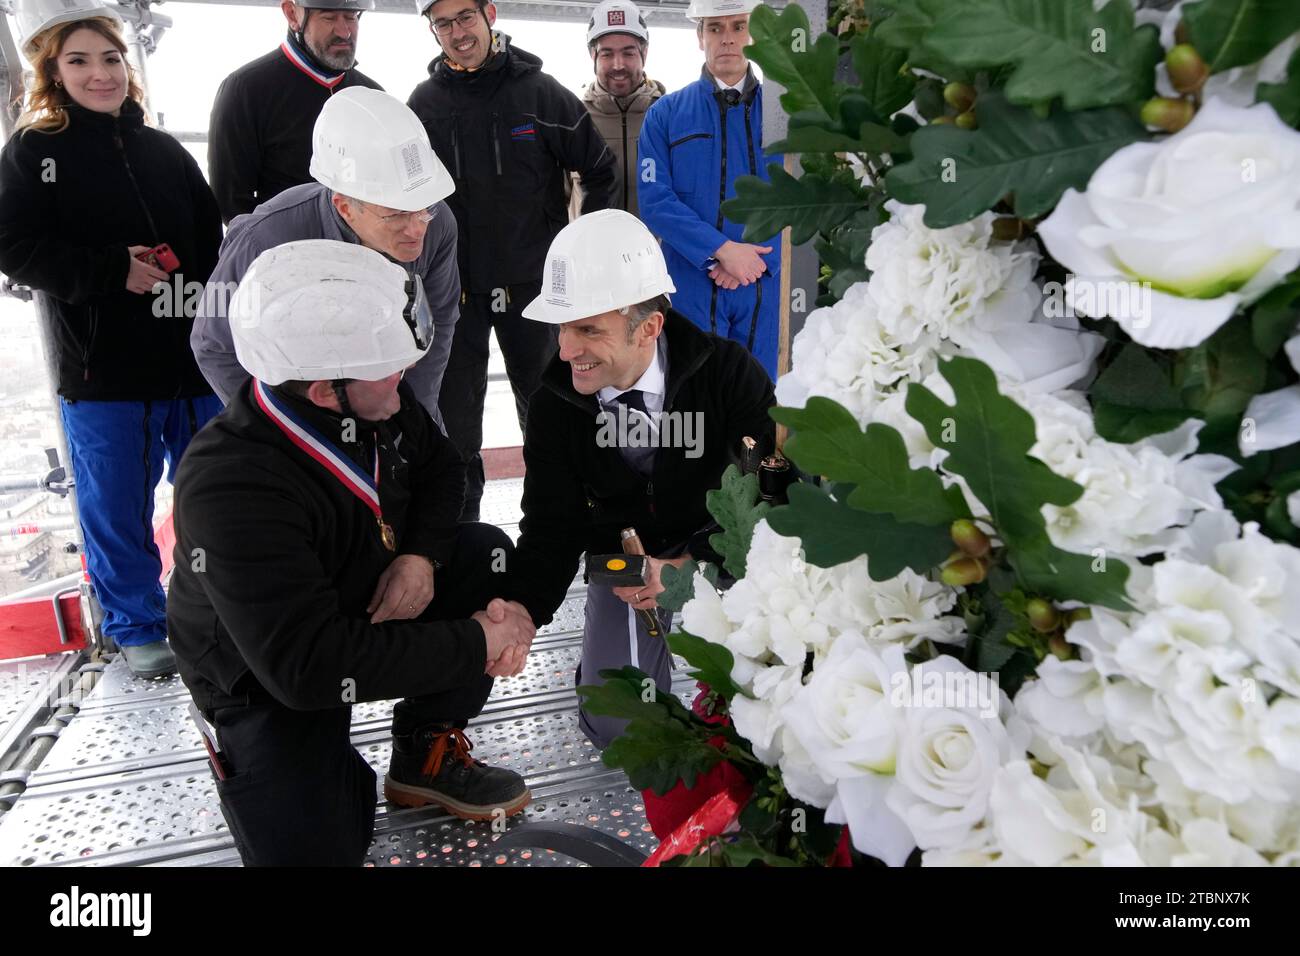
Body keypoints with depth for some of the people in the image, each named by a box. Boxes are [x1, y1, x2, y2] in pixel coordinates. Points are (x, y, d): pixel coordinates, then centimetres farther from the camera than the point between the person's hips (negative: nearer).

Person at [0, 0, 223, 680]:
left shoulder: (164, 151, 10)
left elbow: (214, 246, 8)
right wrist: (114, 271, -17)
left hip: (193, 360, 3)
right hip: (101, 370, -3)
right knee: (116, 508, 7)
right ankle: (137, 629, 26)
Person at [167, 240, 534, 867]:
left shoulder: (375, 401, -16)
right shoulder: (231, 490, -35)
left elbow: (439, 466, 3)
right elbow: (310, 664, -37)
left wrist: (420, 555, -18)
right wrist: (476, 644, -31)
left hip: (364, 603, 6)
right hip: (270, 677, -6)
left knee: (487, 553, -13)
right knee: (310, 848, -18)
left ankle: (425, 757, 4)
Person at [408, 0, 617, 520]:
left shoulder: (539, 91, -2)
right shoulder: (426, 102, 3)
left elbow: (601, 169, 2)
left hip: (532, 282, -1)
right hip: (454, 285, 1)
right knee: (455, 413, 5)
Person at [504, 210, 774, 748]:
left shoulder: (728, 374, -19)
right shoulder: (555, 403, -11)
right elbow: (551, 528, -8)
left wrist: (691, 565, -31)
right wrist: (521, 611, -27)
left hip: (717, 546, -1)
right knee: (617, 727, -6)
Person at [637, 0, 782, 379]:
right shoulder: (665, 114, 4)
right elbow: (655, 202, -6)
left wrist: (759, 258, -15)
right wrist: (723, 250, -17)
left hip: (767, 283, 1)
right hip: (692, 285, -1)